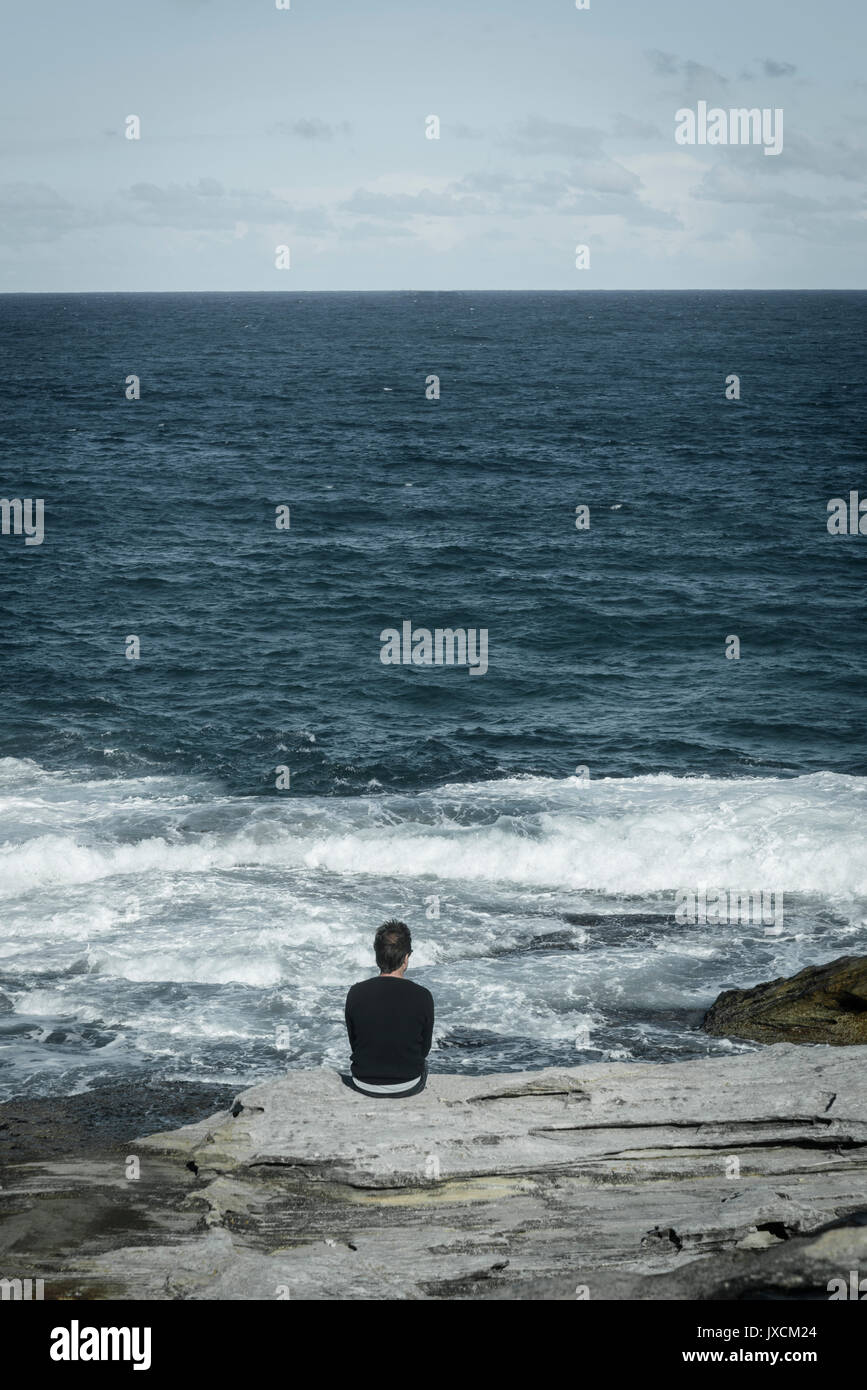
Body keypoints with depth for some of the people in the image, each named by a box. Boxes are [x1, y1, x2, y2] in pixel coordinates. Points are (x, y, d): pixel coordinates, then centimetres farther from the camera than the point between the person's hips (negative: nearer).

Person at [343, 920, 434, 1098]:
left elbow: (354, 1043, -1)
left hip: (364, 1085, 1)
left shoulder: (356, 993, -14)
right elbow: (424, 1048, -4)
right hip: (408, 1086, -1)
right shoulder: (422, 996, -18)